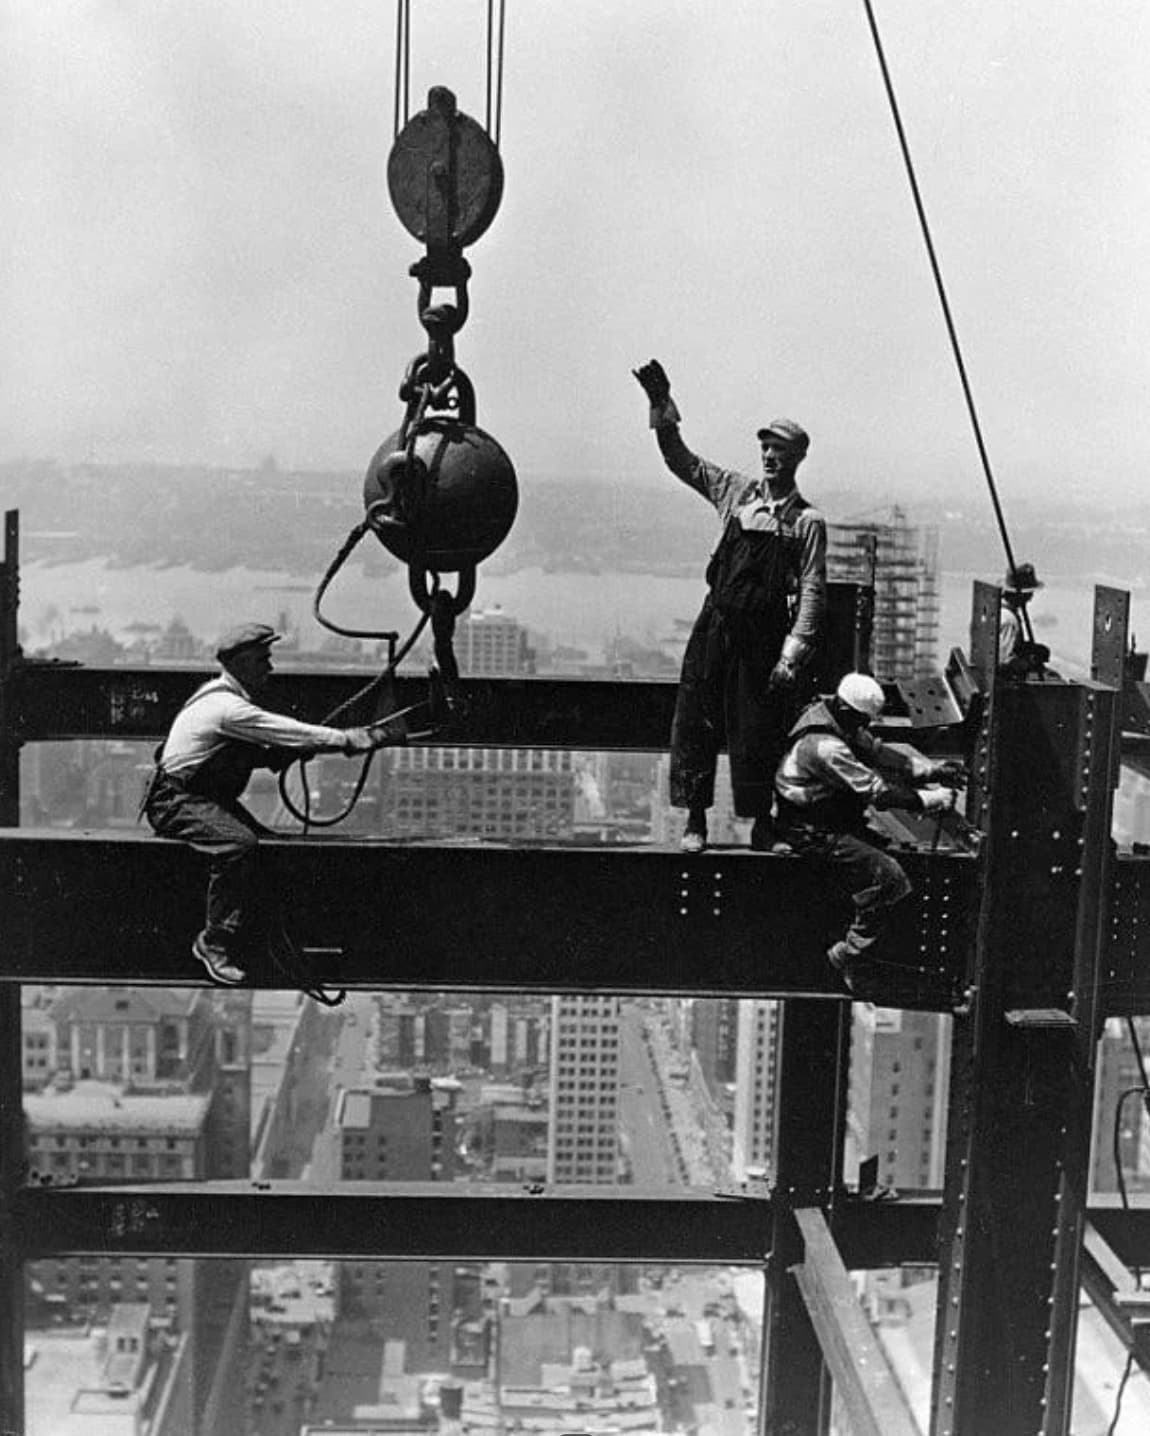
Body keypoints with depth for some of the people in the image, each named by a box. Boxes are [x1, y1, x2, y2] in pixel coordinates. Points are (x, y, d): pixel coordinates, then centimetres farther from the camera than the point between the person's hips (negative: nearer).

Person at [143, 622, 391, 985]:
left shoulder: (229, 697, 9)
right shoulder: (227, 708, -23)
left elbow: (255, 754, 8)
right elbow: (294, 734, -25)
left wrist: (294, 750, -10)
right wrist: (356, 739, -22)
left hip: (205, 796, 10)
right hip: (175, 802, -10)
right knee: (239, 843, -31)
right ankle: (215, 943, -22)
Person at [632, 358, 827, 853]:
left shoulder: (808, 522, -3)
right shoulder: (736, 492, 6)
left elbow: (812, 591, -6)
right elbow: (681, 460, 8)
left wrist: (792, 654, -13)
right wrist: (662, 404, -4)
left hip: (765, 637, -3)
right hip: (716, 626, 3)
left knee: (758, 730, 3)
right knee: (695, 722, 3)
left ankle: (761, 821, 19)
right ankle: (695, 819, 14)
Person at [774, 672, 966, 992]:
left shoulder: (842, 721, 1)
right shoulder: (825, 747, -29)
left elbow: (878, 751, 6)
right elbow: (877, 792, -27)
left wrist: (932, 770, -6)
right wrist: (934, 799, -20)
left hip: (835, 816, 10)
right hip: (812, 832, -10)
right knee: (886, 875, -16)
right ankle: (847, 957, -6)